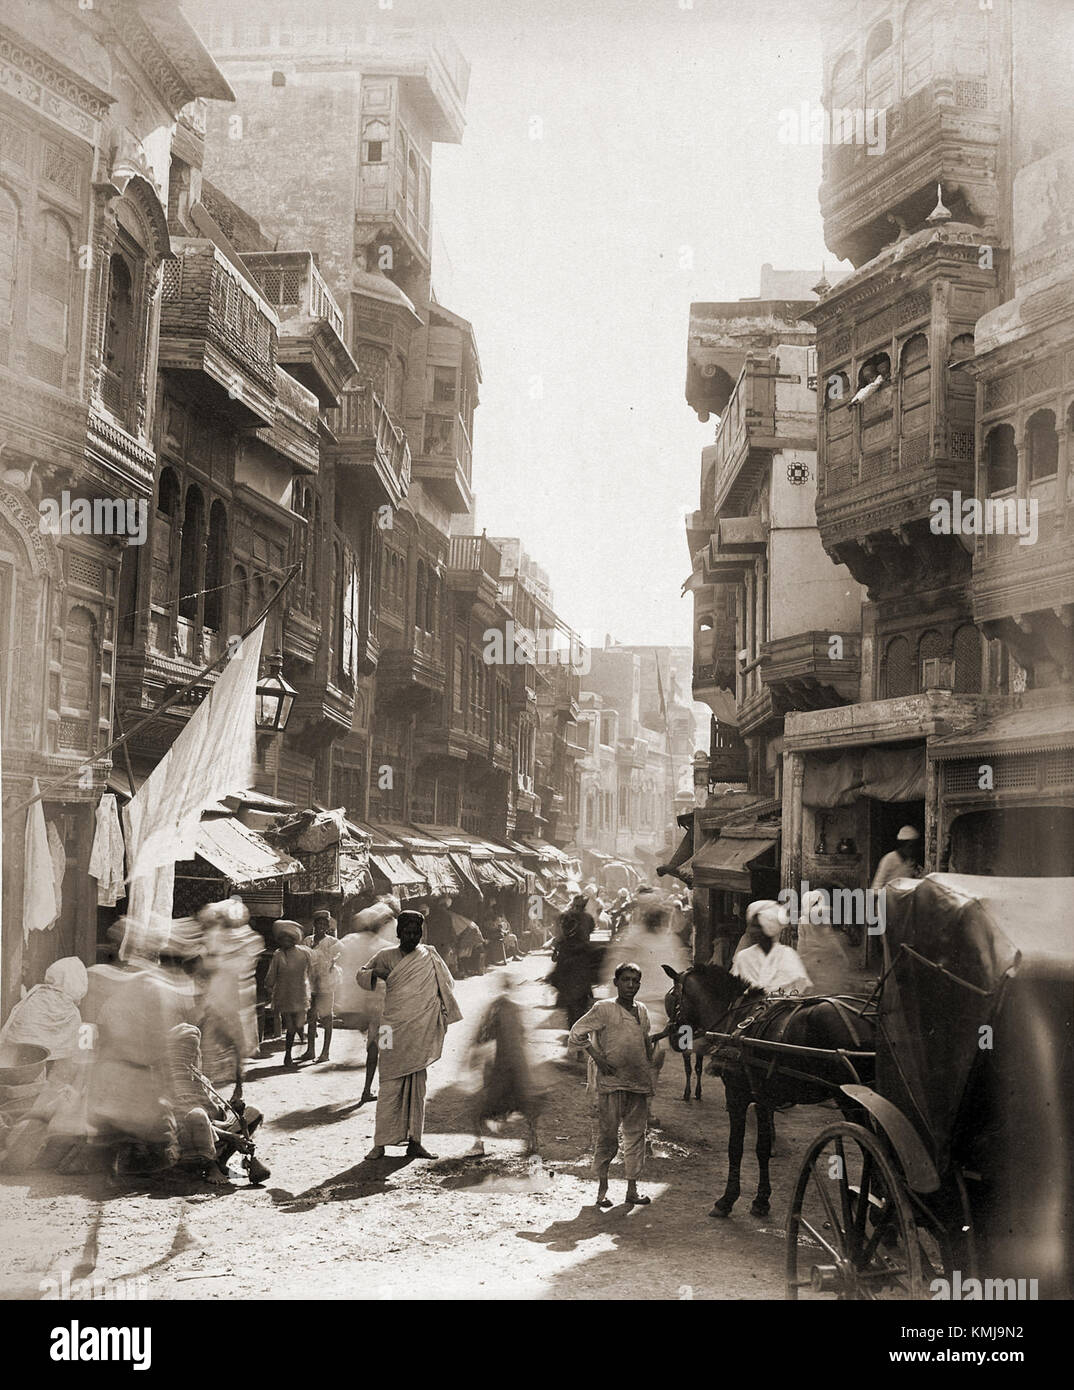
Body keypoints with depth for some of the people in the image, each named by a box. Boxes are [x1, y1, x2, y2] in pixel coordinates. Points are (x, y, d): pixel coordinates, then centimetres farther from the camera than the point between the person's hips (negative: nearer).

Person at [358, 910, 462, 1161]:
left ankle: (414, 1141, 10)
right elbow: (361, 975, 14)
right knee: (390, 1086, -5)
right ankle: (380, 1143, 0)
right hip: (395, 1031, -1)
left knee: (417, 1086, 5)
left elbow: (446, 987, 12)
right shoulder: (387, 956, 5)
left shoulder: (429, 958, 6)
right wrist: (374, 973, -8)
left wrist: (442, 1015, 0)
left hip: (421, 1032, 1)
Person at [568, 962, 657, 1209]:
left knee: (636, 1135, 6)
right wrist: (597, 1056, -11)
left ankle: (632, 1190, 13)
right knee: (608, 1136, -2)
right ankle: (602, 1189, 9)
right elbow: (577, 1033, -6)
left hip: (638, 1083, 5)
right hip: (611, 1082, -5)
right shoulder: (603, 1009, -5)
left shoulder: (642, 1011, 13)